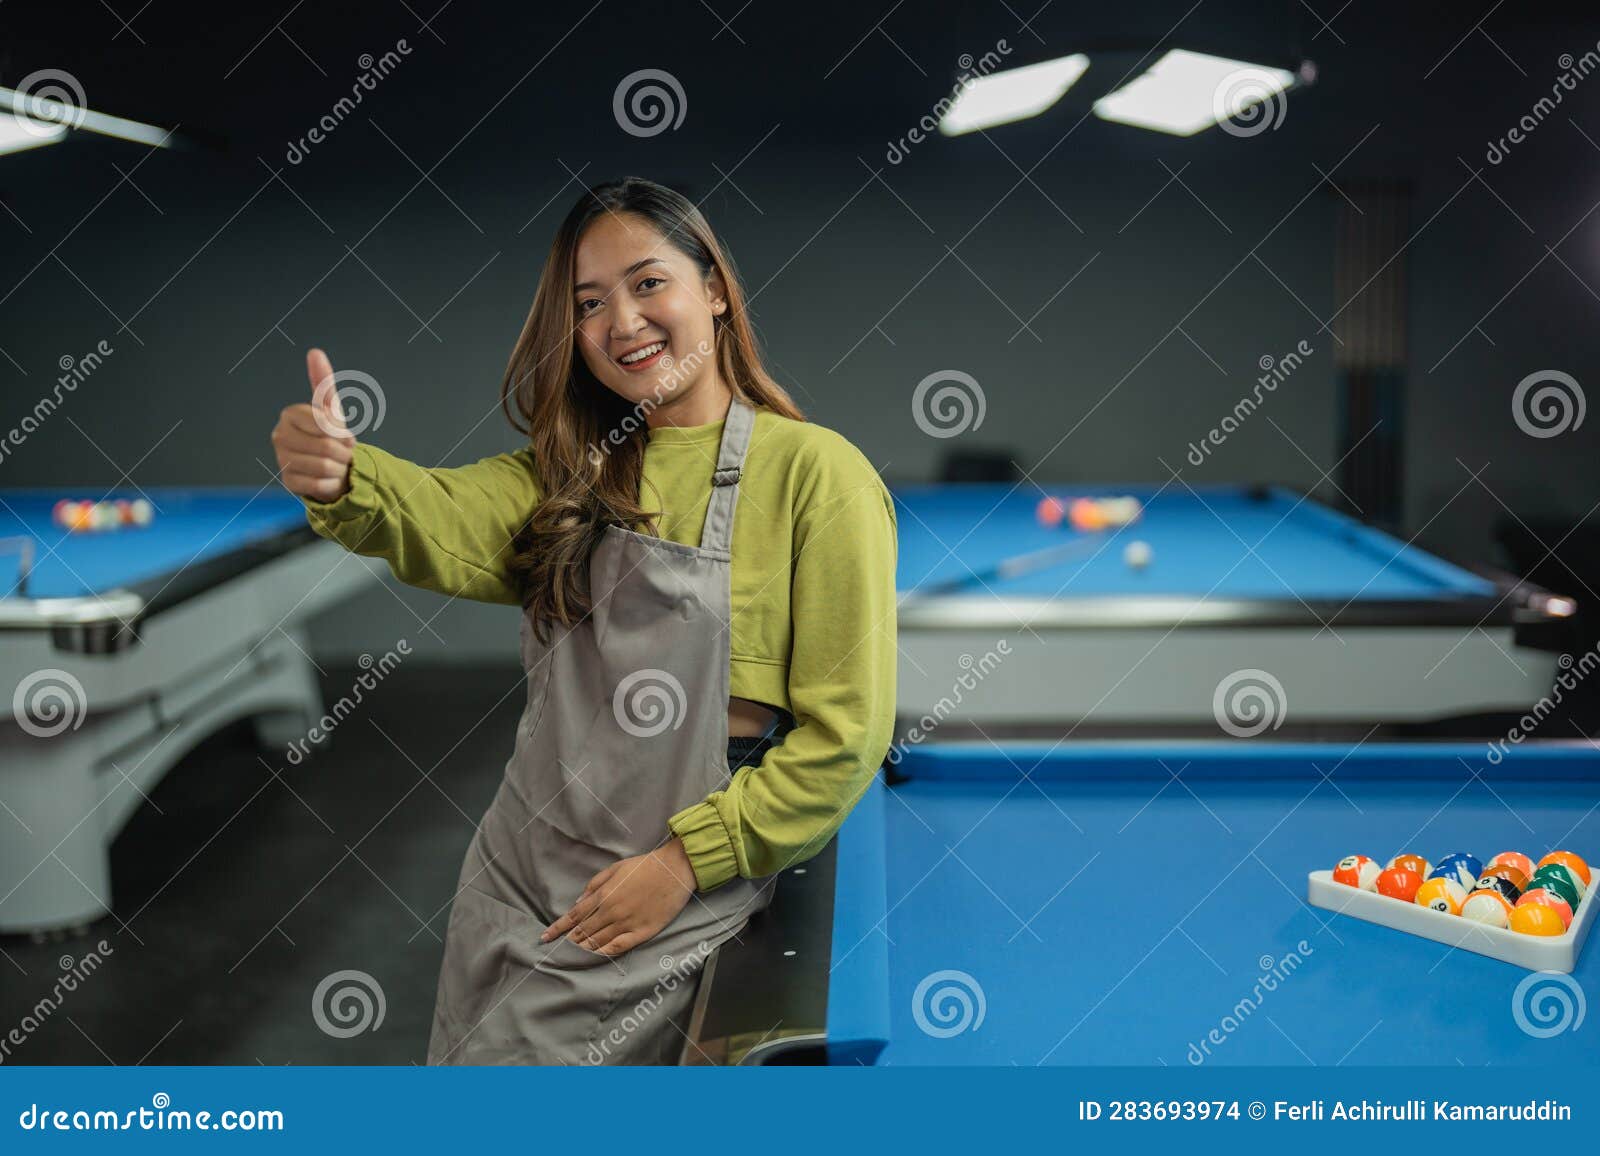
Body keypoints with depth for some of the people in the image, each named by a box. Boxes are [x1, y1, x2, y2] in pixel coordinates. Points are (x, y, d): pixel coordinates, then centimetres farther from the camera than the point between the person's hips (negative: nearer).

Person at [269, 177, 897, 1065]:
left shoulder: (817, 475, -12)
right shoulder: (572, 469, 6)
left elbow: (844, 735, -13)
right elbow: (448, 523, -14)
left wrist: (681, 864, -15)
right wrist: (340, 480, -36)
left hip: (678, 892, -6)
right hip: (518, 866, 6)